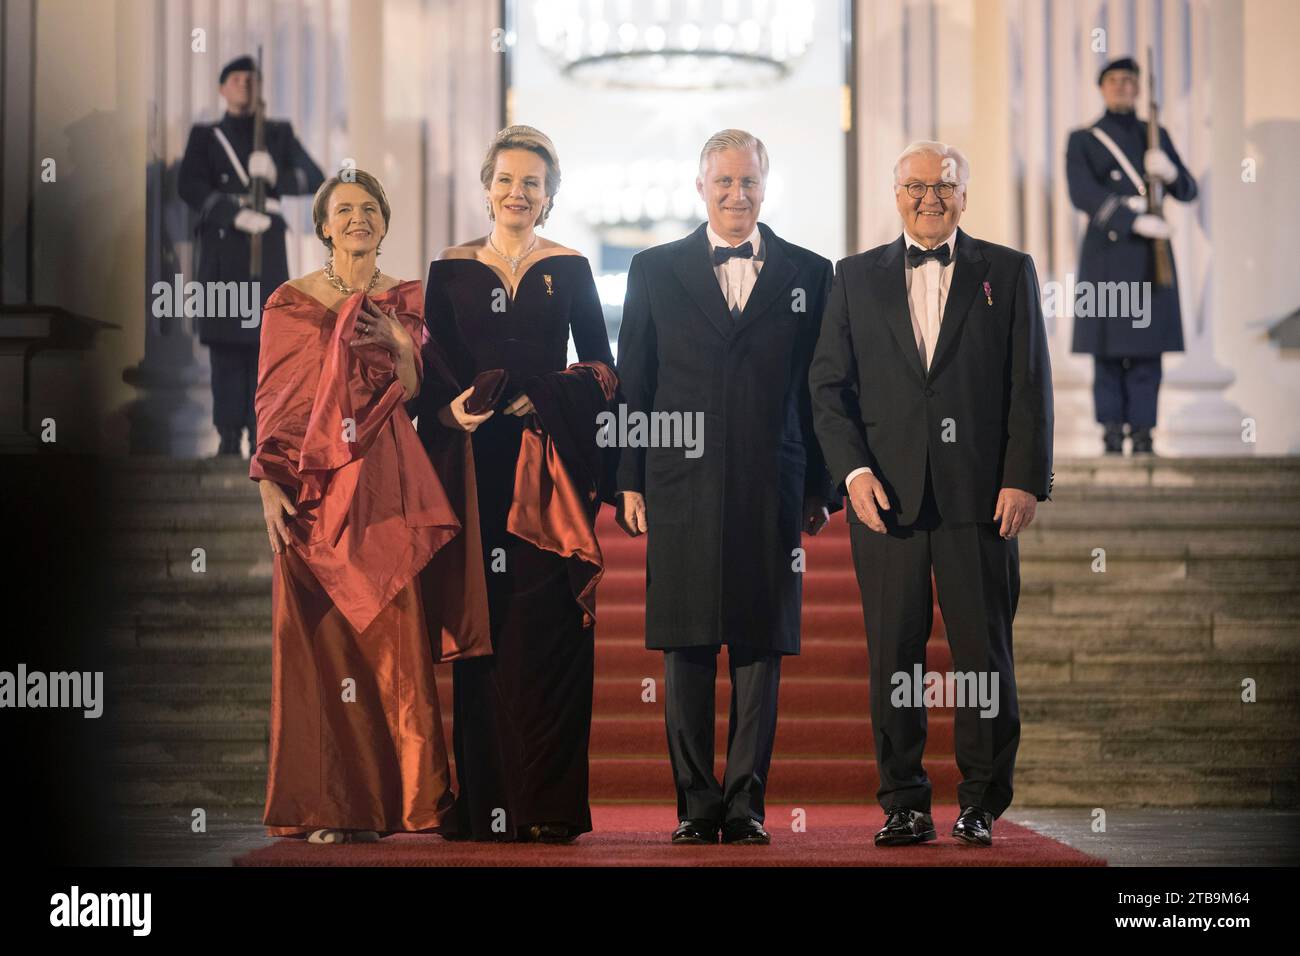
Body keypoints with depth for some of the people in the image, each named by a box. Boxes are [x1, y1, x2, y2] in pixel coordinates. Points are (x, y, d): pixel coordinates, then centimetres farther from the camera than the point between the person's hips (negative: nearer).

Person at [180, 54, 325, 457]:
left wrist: (276, 175, -15)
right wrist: (235, 213, -19)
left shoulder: (279, 135, 15)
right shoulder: (205, 136, 12)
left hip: (268, 247, 1)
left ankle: (261, 435, -2)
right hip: (223, 251, 0)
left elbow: (315, 180, 6)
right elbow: (190, 186, -3)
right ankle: (229, 435, 0)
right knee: (226, 342, -4)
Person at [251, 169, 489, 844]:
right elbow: (271, 401, 4)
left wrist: (401, 346, -9)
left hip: (386, 486, 1)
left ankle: (403, 798, 3)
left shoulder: (405, 302, 12)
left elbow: (413, 399, 8)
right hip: (313, 487, -1)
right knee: (319, 641, -1)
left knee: (396, 636, -3)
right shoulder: (290, 302, 7)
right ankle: (326, 806, 5)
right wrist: (269, 484, -5)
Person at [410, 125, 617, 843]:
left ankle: (547, 806, -4)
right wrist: (452, 410, -10)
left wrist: (541, 398, -9)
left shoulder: (570, 270, 10)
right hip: (477, 464, 1)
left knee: (546, 628, -7)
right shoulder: (450, 270, 12)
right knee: (481, 628, -3)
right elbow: (431, 375, 10)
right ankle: (482, 804, 2)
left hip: (550, 467, -1)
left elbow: (603, 370, 7)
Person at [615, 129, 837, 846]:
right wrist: (629, 483, 1)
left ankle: (746, 803, 8)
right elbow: (632, 386, 8)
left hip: (771, 490, 0)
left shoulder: (808, 274, 9)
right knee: (686, 652, 2)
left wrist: (820, 488, 5)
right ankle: (696, 803, 9)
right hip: (681, 487, 0)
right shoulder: (654, 270, 9)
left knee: (760, 649, 2)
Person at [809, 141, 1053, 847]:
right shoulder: (857, 278, 13)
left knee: (983, 652, 2)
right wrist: (854, 470, -5)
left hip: (980, 496, -1)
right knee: (892, 655, 1)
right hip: (887, 497, 1)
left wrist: (1025, 479, -5)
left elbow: (1031, 386, 4)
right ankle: (904, 804, 9)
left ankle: (982, 802, 13)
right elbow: (829, 386, 9)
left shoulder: (1008, 272, 10)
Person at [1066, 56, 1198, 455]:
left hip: (1150, 257, 2)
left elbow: (1187, 191, 8)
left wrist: (1168, 171, -16)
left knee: (1147, 344, -1)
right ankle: (1112, 431, 3)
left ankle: (1143, 433, 2)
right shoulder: (1082, 140, 4)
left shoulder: (1156, 136, 13)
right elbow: (1083, 195, -11)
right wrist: (1137, 221, -22)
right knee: (1108, 347, -2)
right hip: (1107, 254, -2)